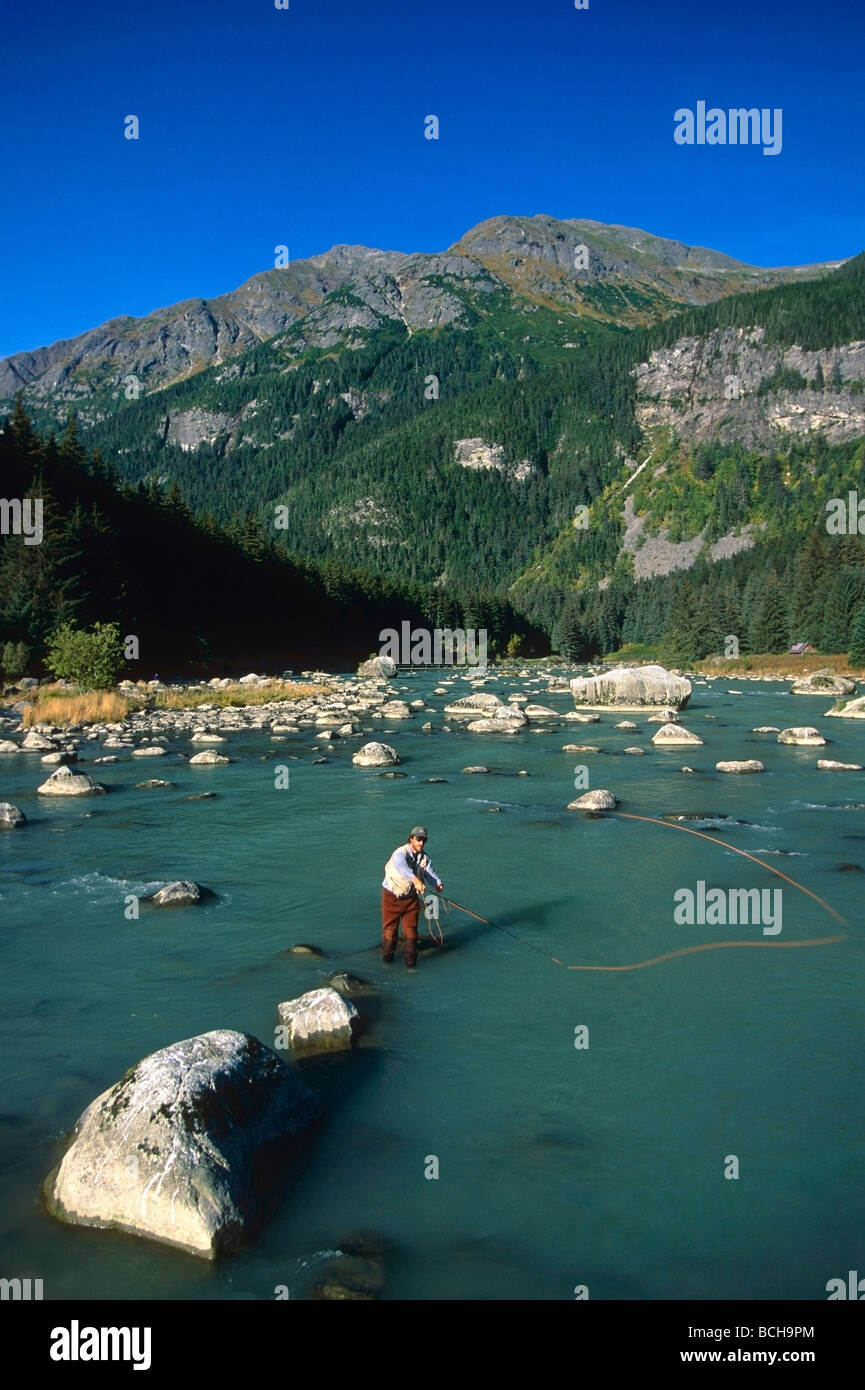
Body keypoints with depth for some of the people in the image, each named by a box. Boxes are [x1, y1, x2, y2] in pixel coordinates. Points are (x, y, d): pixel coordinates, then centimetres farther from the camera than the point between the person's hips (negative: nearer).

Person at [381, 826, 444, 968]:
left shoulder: (424, 858, 0)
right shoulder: (401, 853, -22)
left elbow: (430, 874, -13)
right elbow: (401, 866, -44)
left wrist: (437, 884, -36)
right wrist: (415, 879, -63)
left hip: (411, 898, 4)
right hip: (392, 897, -4)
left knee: (411, 930, 4)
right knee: (389, 929, 6)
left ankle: (410, 961, 17)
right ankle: (387, 957, 26)